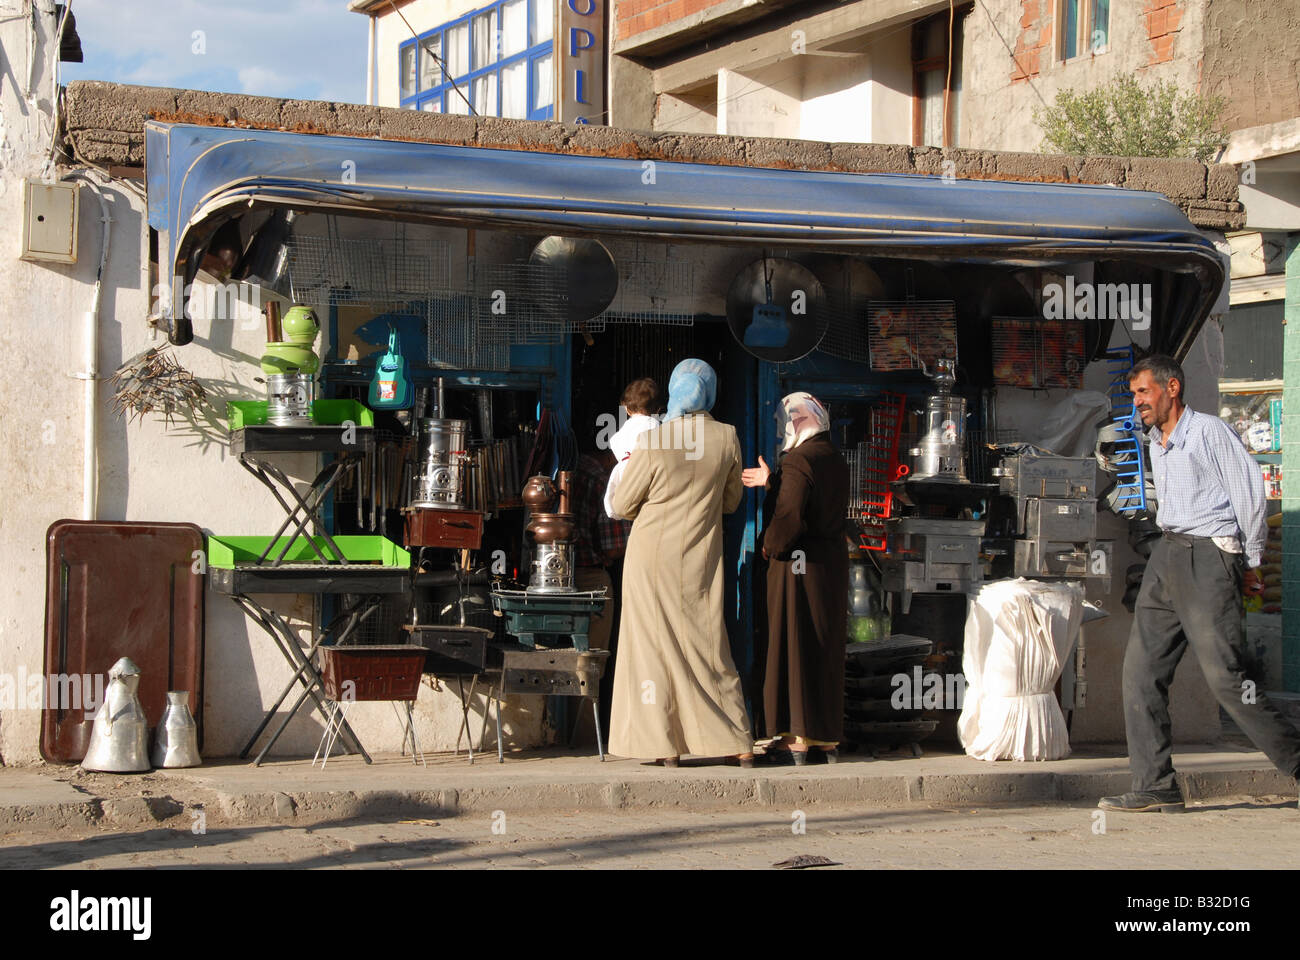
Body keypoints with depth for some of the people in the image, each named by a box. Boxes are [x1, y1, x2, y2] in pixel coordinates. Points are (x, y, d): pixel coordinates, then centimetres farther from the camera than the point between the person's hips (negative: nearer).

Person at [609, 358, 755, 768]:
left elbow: (623, 504, -5)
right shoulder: (727, 438, -5)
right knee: (707, 643, 10)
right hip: (701, 559, 3)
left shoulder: (653, 443, -16)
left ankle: (667, 746, 4)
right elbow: (731, 500, 8)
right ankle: (740, 744, 11)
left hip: (653, 554, -3)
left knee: (656, 643, 5)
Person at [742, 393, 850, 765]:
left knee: (792, 647, -2)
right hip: (832, 564, 8)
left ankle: (796, 742, -2)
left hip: (797, 566, -8)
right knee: (826, 649, 13)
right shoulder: (836, 461, 10)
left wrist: (769, 546, -9)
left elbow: (789, 518, -25)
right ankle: (828, 740, 19)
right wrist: (771, 481, 26)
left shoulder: (798, 461, -17)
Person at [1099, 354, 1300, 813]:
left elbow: (1249, 490, -7)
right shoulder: (1157, 444, 19)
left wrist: (1249, 559, -1)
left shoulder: (1209, 431, -7)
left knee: (1224, 675, -11)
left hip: (1209, 556, -8)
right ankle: (1154, 787, -1)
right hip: (1167, 553, 8)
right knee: (1141, 668, -2)